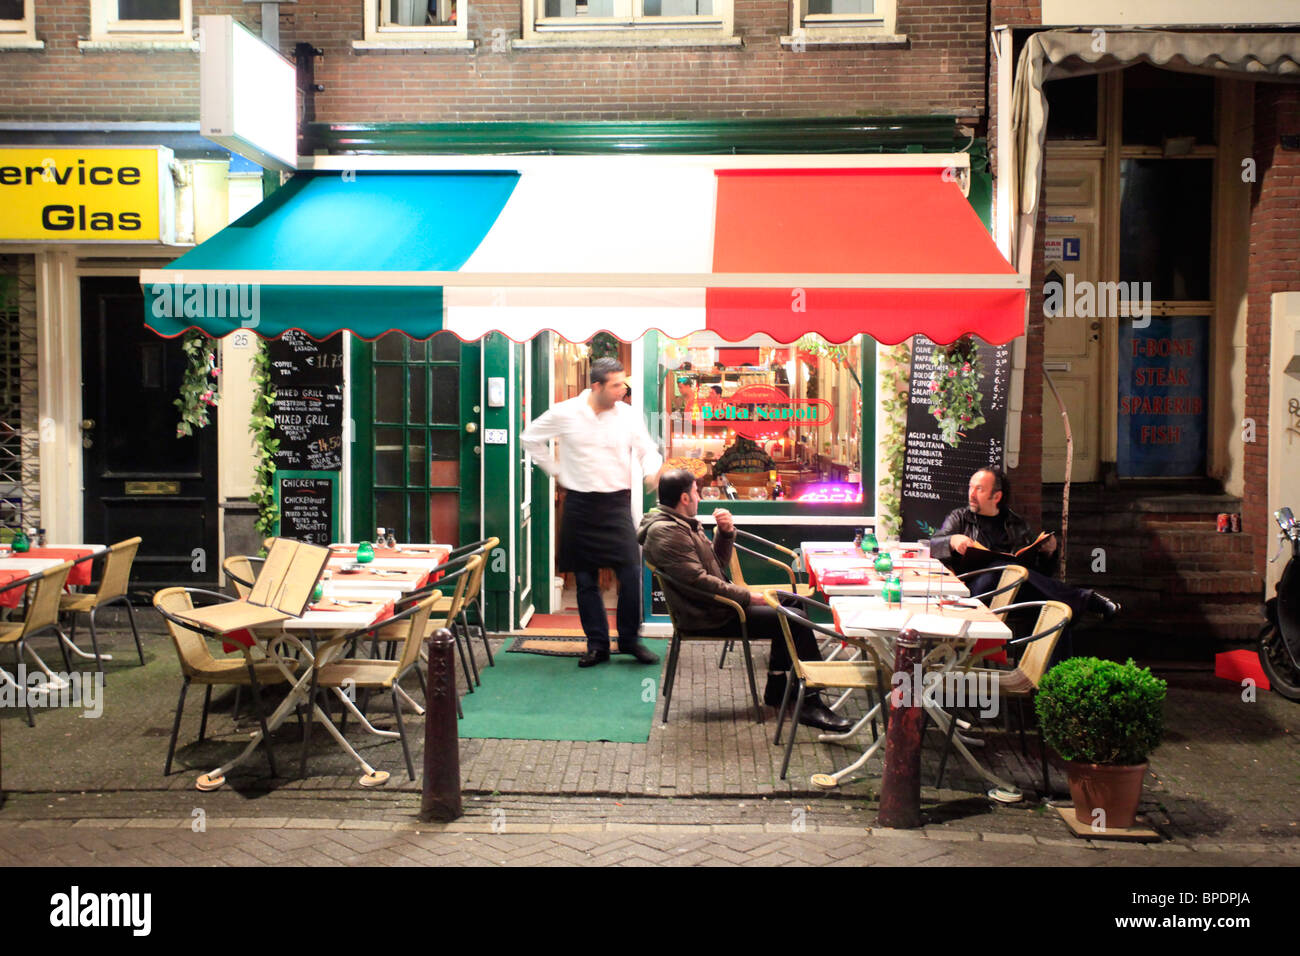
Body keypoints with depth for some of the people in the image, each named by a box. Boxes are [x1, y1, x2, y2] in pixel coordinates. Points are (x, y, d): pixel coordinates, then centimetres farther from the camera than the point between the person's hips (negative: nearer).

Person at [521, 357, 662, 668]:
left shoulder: (628, 415, 0)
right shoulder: (565, 414, -4)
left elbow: (647, 450, 9)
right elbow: (530, 438, 10)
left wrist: (652, 470, -14)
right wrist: (555, 471, 5)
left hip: (617, 503, 1)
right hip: (580, 504, 0)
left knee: (631, 572, -8)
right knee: (586, 579, 5)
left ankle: (629, 639, 10)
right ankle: (597, 644, 17)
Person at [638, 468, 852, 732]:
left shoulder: (682, 523, 14)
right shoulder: (665, 532, -19)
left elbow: (719, 562, 17)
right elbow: (698, 581, -25)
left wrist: (725, 532, -2)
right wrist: (748, 597, -20)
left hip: (715, 604, 11)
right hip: (705, 617, -11)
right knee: (795, 622, -14)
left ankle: (776, 690, 19)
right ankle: (811, 705, -8)